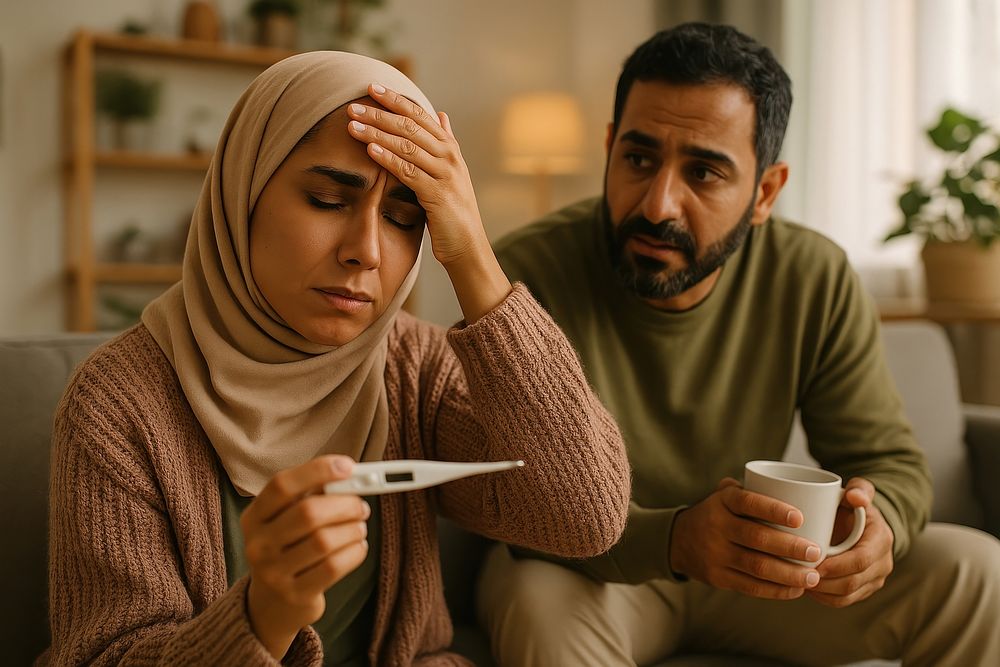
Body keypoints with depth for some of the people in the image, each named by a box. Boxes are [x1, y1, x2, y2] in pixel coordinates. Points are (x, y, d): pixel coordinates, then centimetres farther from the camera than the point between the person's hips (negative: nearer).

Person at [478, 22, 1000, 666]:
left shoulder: (816, 280, -13)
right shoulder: (527, 275, -25)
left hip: (757, 568, 4)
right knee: (545, 606, -37)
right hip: (592, 568, -3)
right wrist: (672, 537, -45)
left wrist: (875, 522, -30)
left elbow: (893, 464, -5)